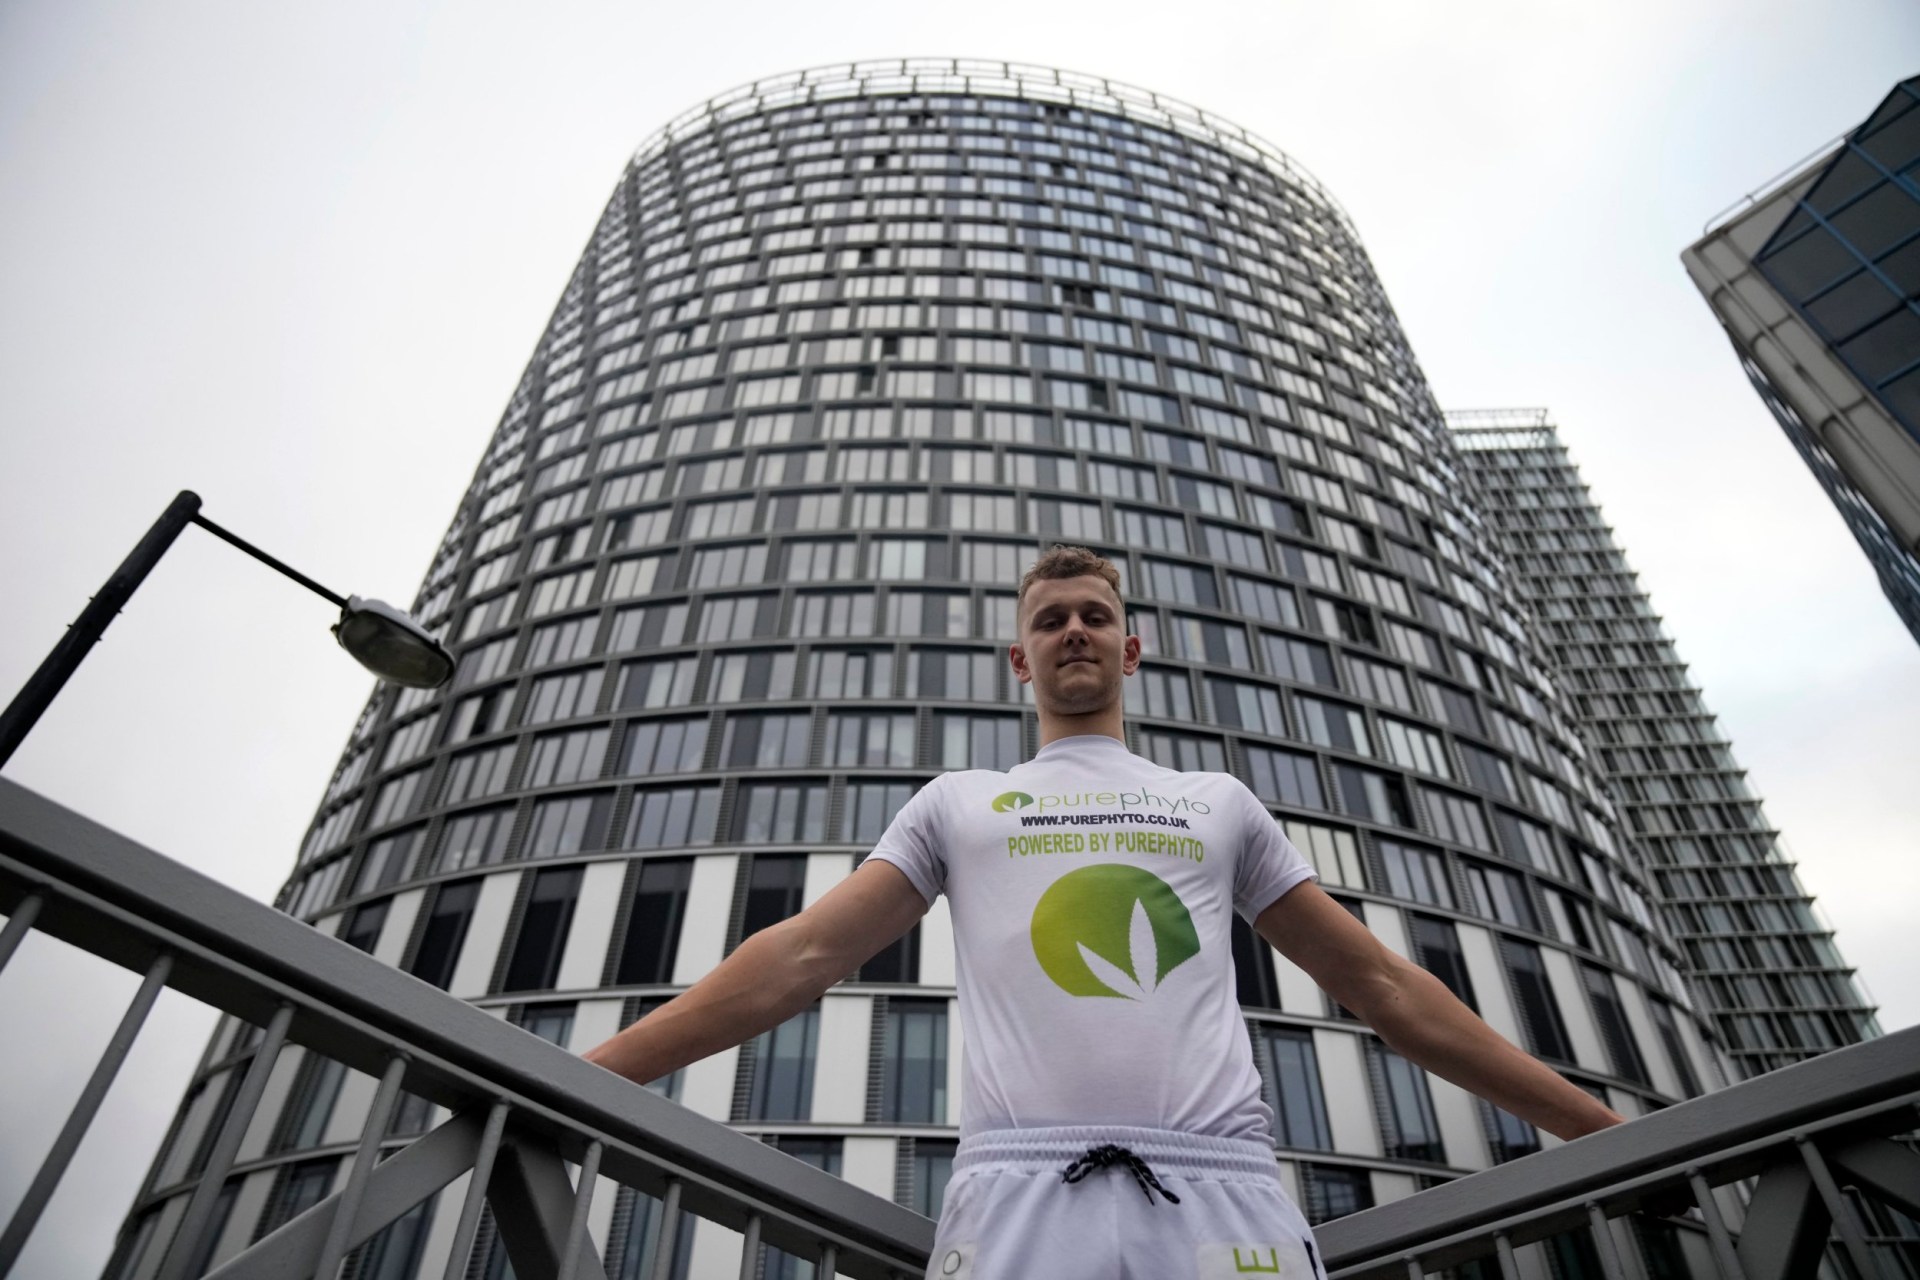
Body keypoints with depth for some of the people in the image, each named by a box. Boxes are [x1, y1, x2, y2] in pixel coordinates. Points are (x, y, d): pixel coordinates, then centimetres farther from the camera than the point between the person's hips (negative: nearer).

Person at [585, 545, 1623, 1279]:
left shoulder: (1220, 802, 23)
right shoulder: (956, 802, 20)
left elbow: (1378, 982, 23)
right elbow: (799, 957, 13)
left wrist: (1598, 1125, 19)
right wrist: (582, 1080, 4)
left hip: (1224, 1193, 2)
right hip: (1020, 1193, -1)